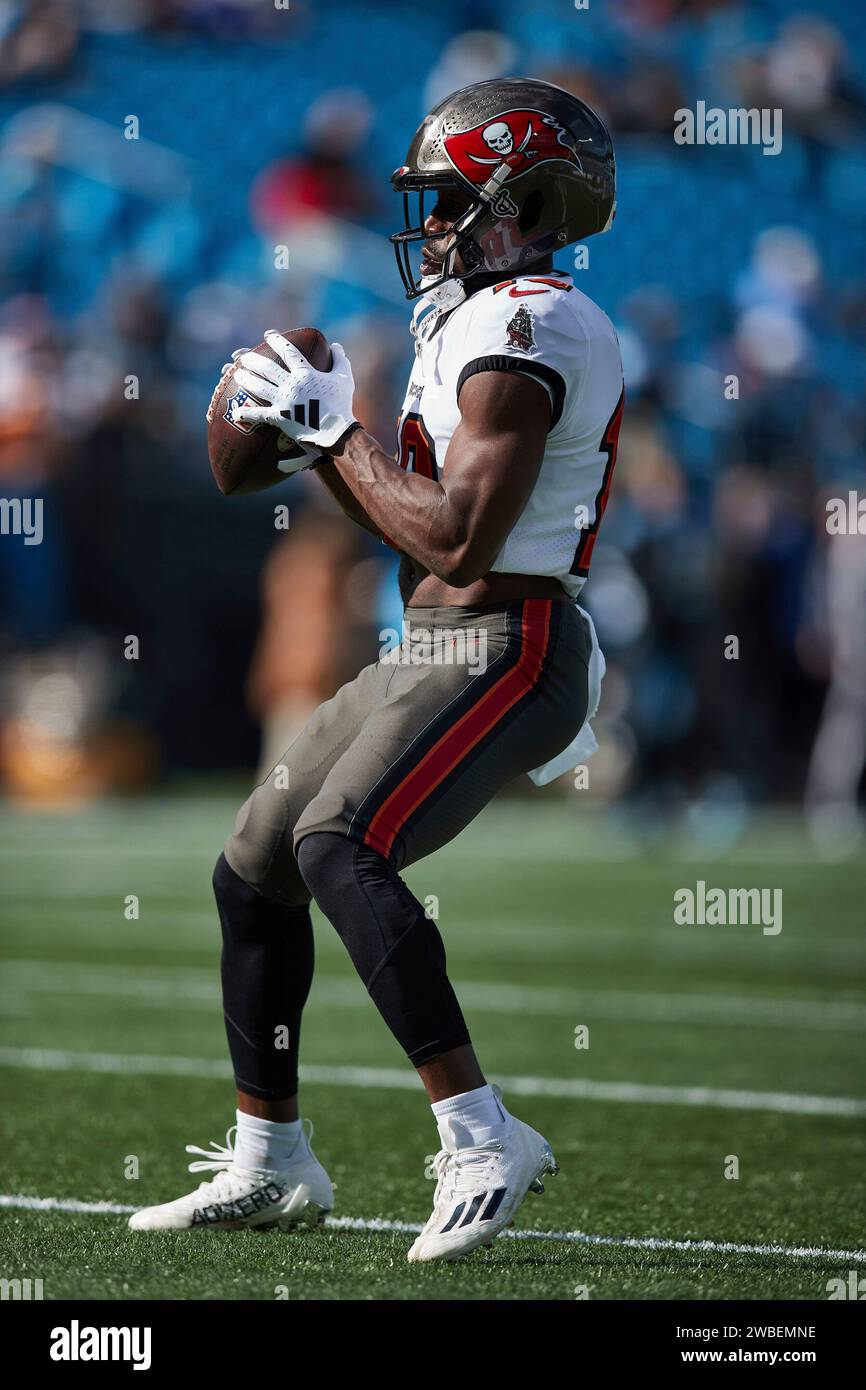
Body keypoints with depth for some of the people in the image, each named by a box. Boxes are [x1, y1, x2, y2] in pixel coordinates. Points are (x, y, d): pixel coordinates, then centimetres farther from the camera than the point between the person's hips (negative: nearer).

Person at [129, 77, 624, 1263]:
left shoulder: (527, 330, -15)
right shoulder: (476, 323, 17)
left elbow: (458, 542, -22)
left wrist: (338, 431, -13)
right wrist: (321, 438, 10)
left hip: (504, 653, -10)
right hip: (435, 648, 10)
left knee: (339, 846, -28)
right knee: (254, 868, 11)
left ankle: (481, 1140, -24)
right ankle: (268, 1165, 24)